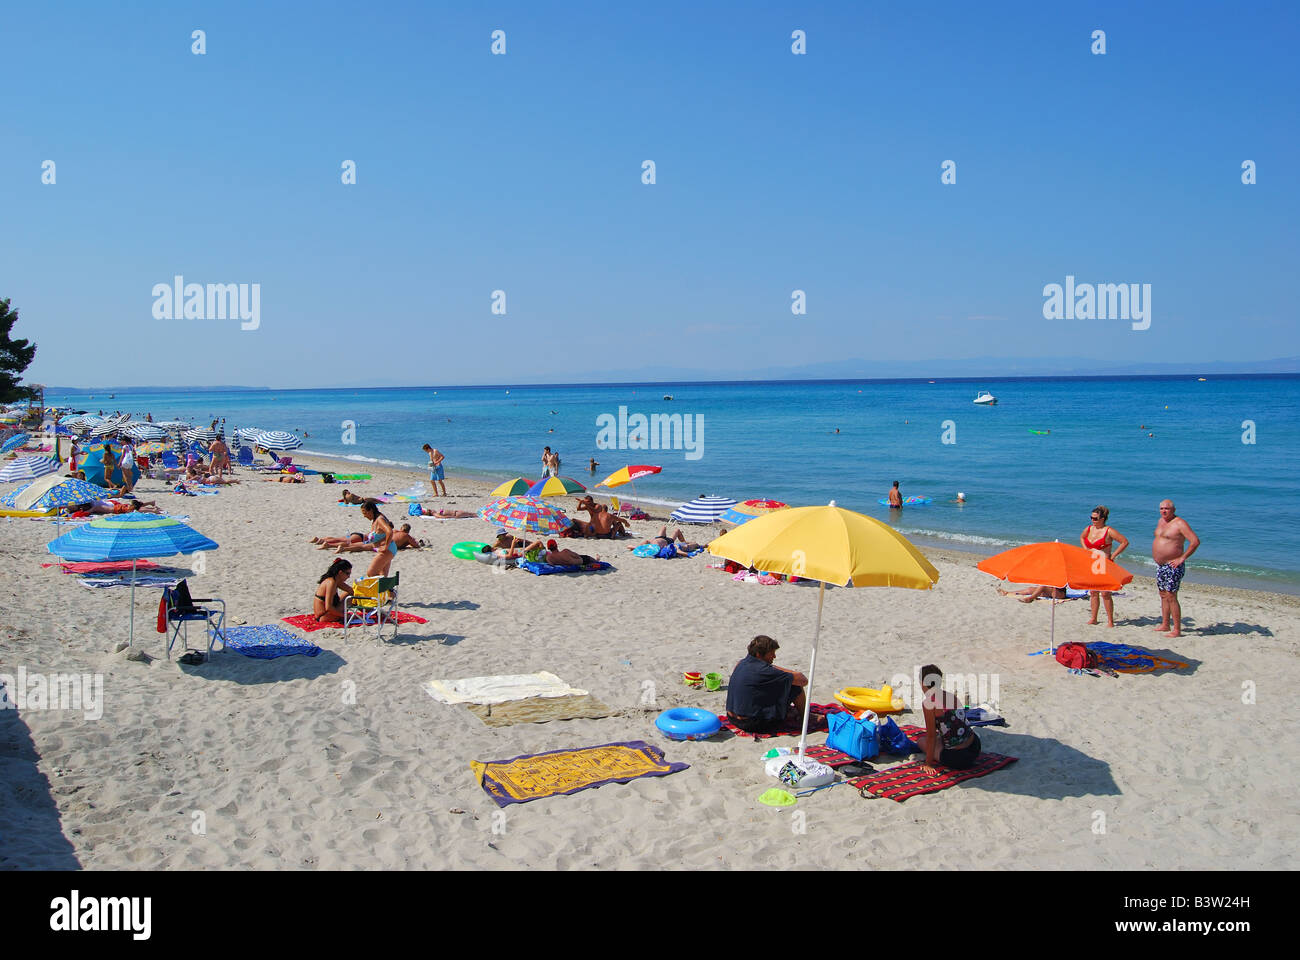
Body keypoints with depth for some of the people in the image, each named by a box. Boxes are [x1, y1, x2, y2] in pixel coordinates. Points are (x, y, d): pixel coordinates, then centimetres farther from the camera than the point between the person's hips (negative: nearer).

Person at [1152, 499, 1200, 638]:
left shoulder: (1179, 523, -14)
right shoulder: (1161, 521, 13)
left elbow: (1195, 541, -20)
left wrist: (1182, 558, -20)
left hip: (1173, 566, -9)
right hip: (1160, 565, 9)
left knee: (1171, 597, -10)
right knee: (1163, 595, 14)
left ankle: (1177, 630, -7)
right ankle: (1165, 625, 24)